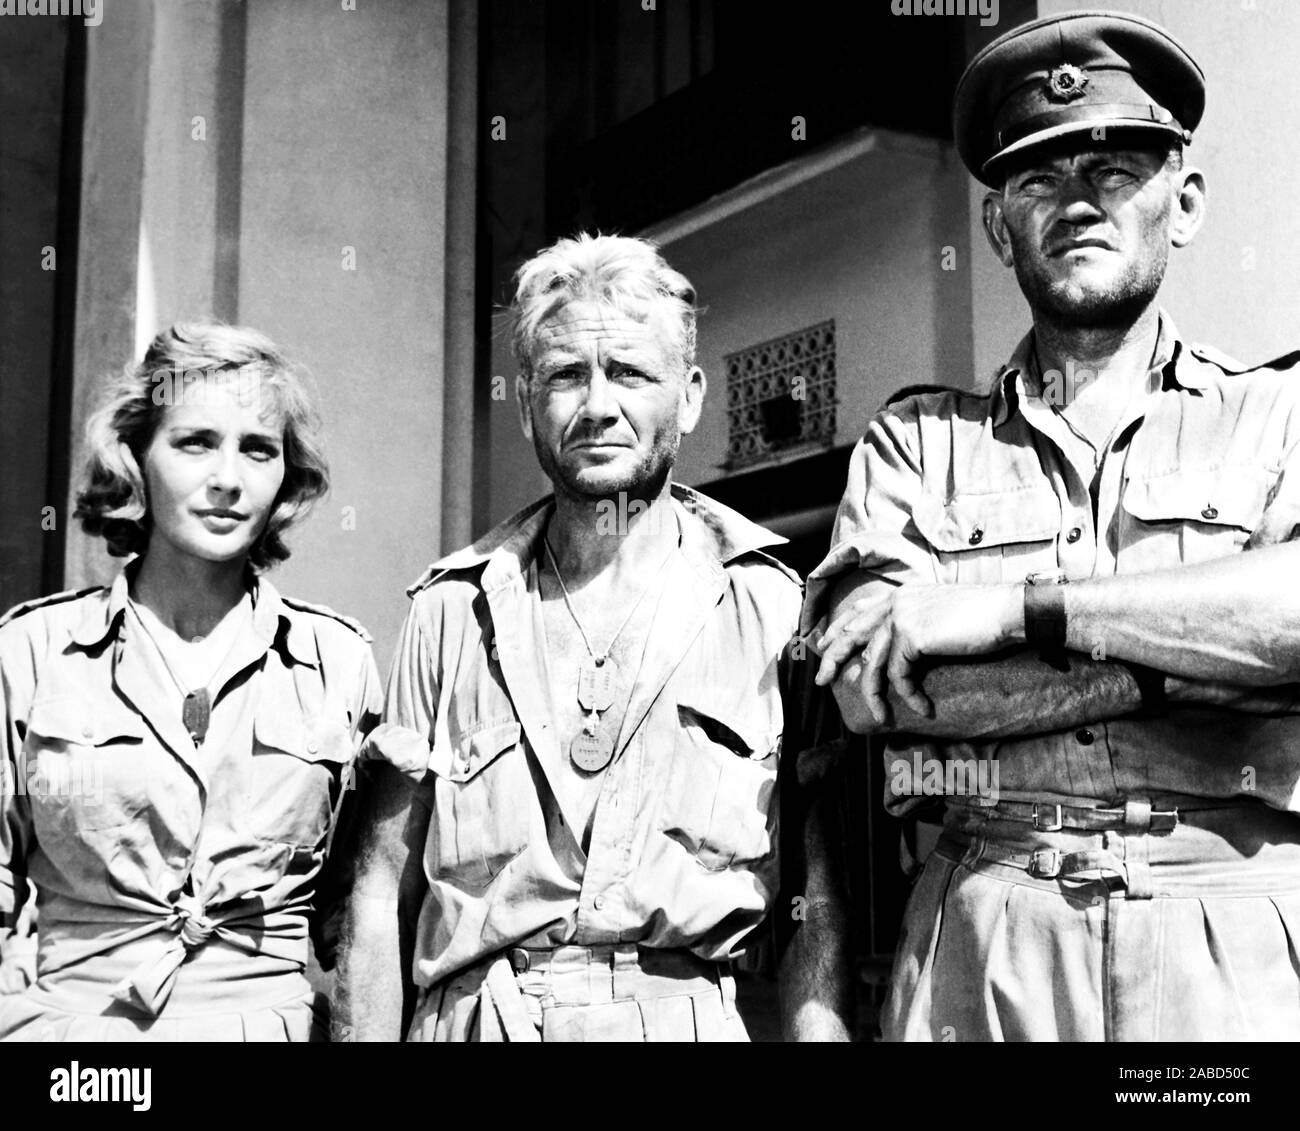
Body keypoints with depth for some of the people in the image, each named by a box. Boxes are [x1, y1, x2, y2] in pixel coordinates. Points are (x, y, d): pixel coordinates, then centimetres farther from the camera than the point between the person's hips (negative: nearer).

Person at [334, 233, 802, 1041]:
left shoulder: (770, 605, -1)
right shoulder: (455, 609, 5)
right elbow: (383, 890, 6)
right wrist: (364, 1032, 0)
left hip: (686, 1014, -1)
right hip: (472, 1015, 2)